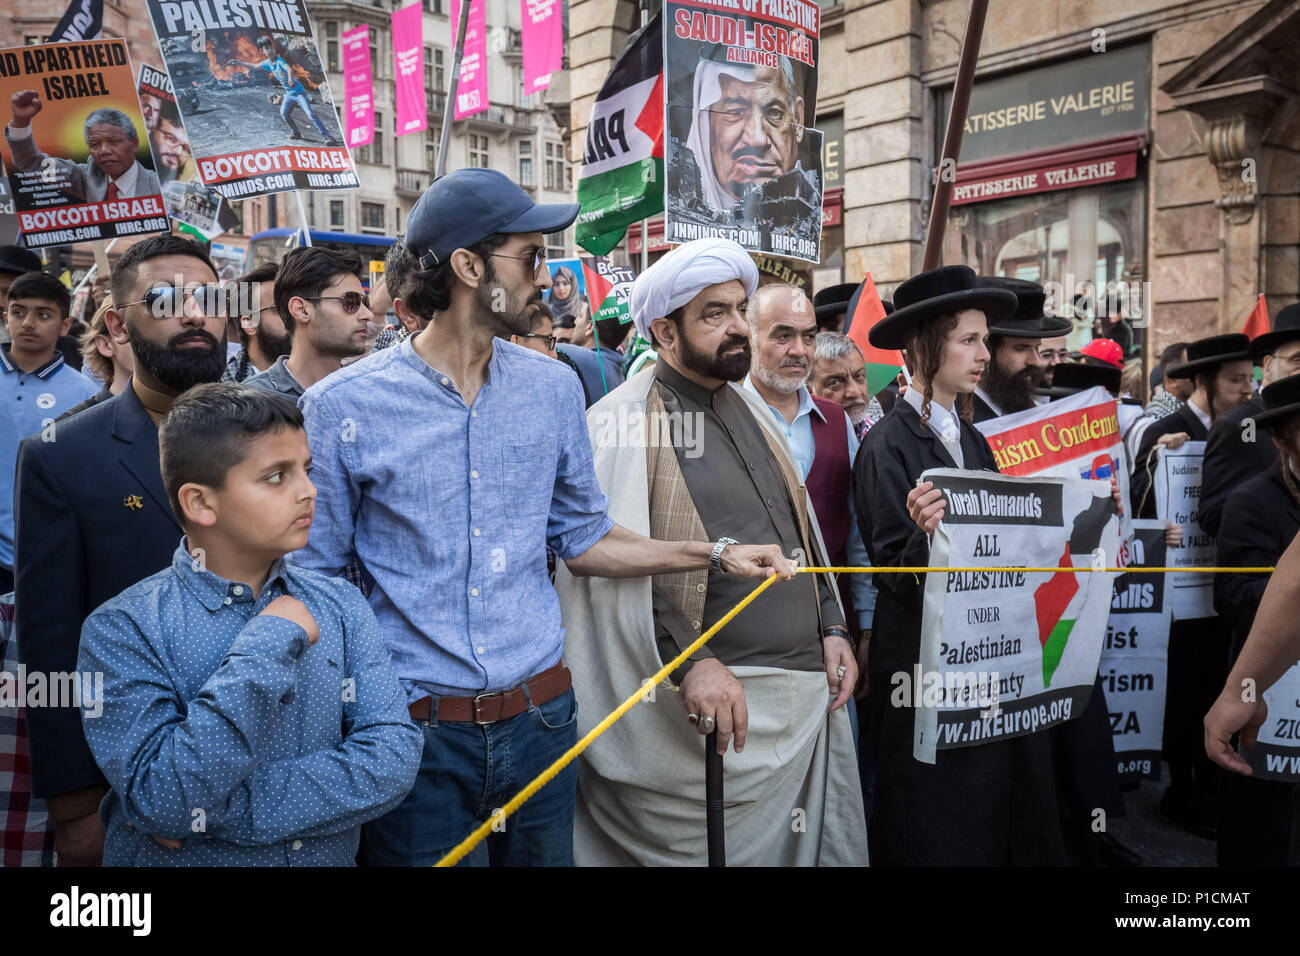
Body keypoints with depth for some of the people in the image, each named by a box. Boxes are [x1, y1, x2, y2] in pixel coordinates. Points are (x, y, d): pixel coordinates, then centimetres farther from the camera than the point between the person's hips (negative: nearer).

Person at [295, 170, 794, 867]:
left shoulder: (554, 389, 3)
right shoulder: (340, 406, -8)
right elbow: (314, 576, -2)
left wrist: (715, 553, 4)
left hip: (539, 718, 4)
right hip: (417, 732, -3)